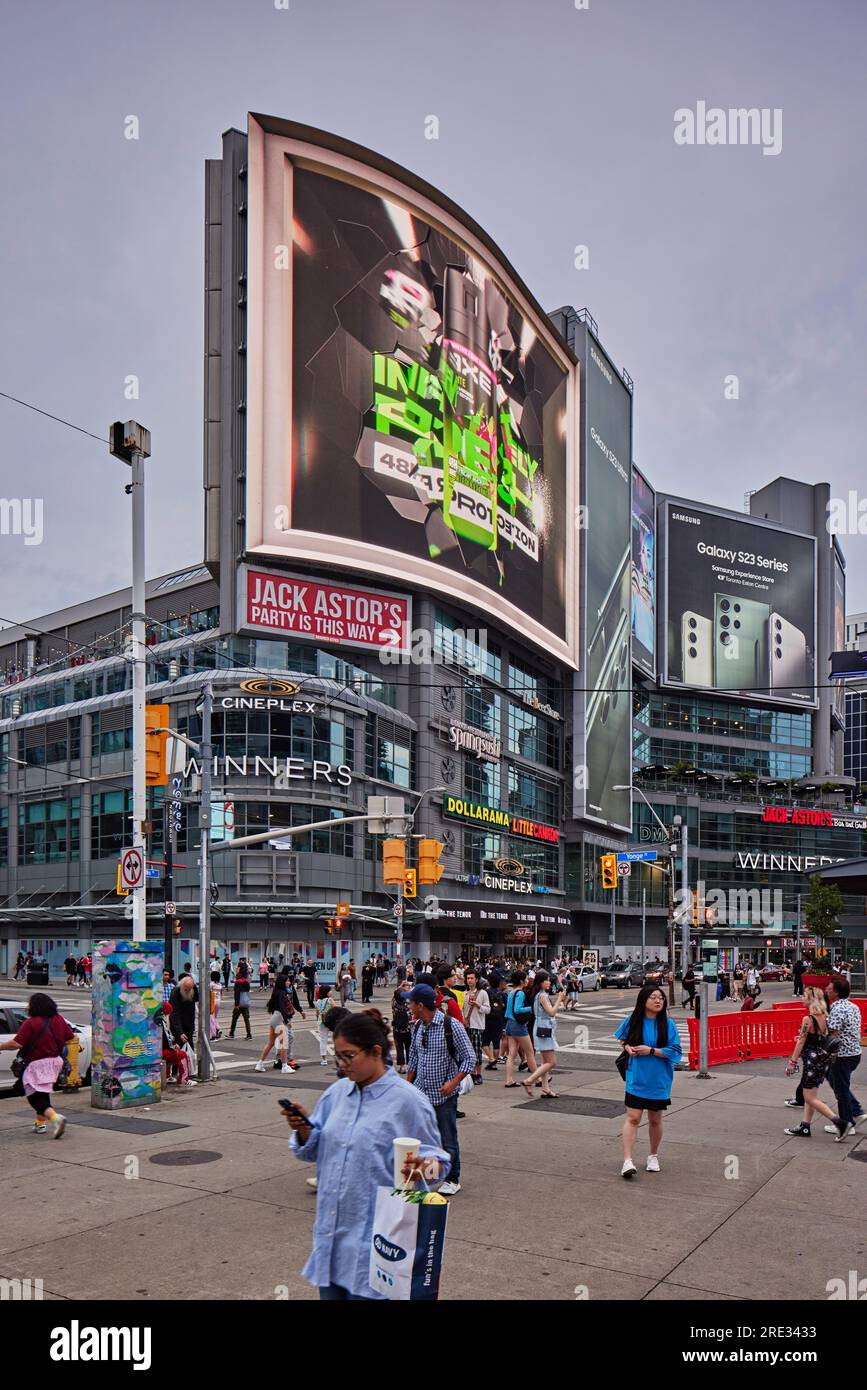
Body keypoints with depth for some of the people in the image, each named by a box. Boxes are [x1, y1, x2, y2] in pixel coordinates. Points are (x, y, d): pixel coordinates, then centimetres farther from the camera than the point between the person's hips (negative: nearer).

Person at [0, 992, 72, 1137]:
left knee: (36, 1098, -5)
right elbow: (71, 1038, 10)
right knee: (43, 1094, 24)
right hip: (55, 1061, 8)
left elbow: (16, 1044, -21)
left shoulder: (30, 1023, -15)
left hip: (37, 1065, -7)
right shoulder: (59, 1019, 6)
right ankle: (40, 1123, 28)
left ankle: (56, 1117, -27)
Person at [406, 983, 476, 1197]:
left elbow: (469, 1058, -12)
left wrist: (453, 1083, -20)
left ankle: (453, 1180, 19)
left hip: (444, 1094, -6)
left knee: (448, 1140, 4)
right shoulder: (417, 1027, 4)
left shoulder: (452, 1026, -16)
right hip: (421, 1092, 6)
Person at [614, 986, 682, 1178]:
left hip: (659, 1081, 0)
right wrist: (627, 1047, -7)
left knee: (655, 1120, 14)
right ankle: (627, 1161, -9)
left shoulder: (667, 1024, -8)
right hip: (636, 1079, 0)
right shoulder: (633, 1021, -4)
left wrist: (651, 1050, -19)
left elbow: (675, 1051, -12)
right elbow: (622, 1038, 14)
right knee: (632, 1118, -8)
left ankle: (653, 1157, 34)